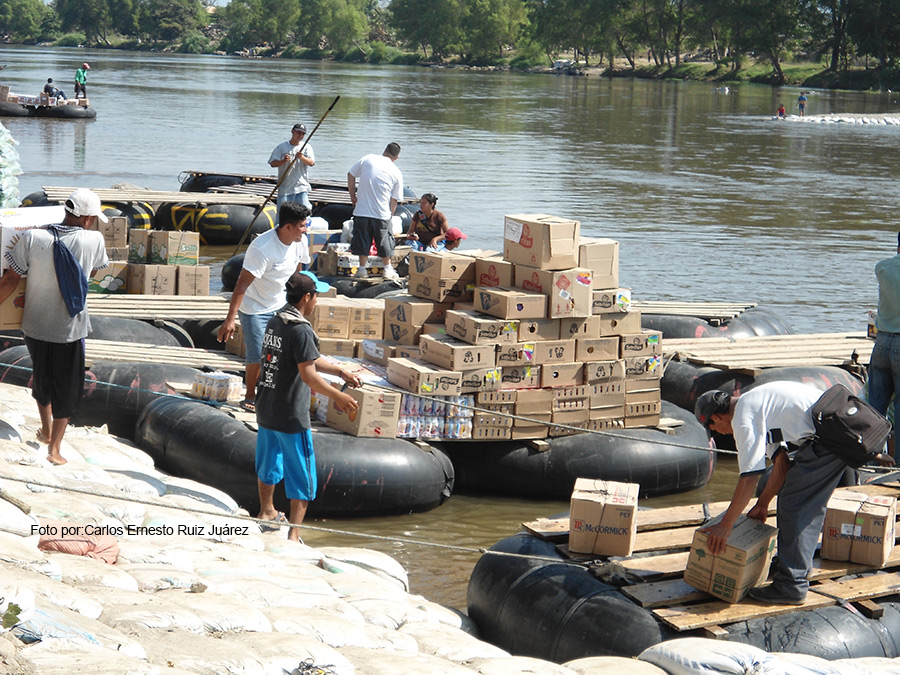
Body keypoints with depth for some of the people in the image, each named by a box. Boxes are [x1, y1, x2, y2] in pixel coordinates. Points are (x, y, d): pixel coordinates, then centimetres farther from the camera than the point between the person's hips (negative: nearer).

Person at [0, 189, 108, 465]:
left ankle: (46, 430, 44)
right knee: (66, 388, 14)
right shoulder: (94, 240, -16)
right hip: (70, 329, -2)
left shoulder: (32, 238, -15)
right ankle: (54, 448, 15)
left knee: (41, 378, 27)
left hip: (34, 326, 3)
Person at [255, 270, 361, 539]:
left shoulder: (274, 322, 8)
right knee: (301, 475, 1)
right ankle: (293, 532, 0)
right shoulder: (300, 330, -21)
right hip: (290, 416, -9)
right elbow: (308, 375, -24)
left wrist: (341, 372, 19)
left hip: (266, 409, 9)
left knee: (268, 462, 26)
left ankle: (266, 511, 43)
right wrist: (339, 397, -15)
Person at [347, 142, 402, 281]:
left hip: (361, 211, 1)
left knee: (363, 240, 11)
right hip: (382, 213, -1)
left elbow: (350, 175, 7)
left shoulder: (368, 159, 1)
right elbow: (394, 199, 1)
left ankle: (362, 269, 14)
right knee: (384, 241, 12)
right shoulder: (396, 173, -1)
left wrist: (353, 196, 15)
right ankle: (388, 270, 16)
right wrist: (390, 213, 14)